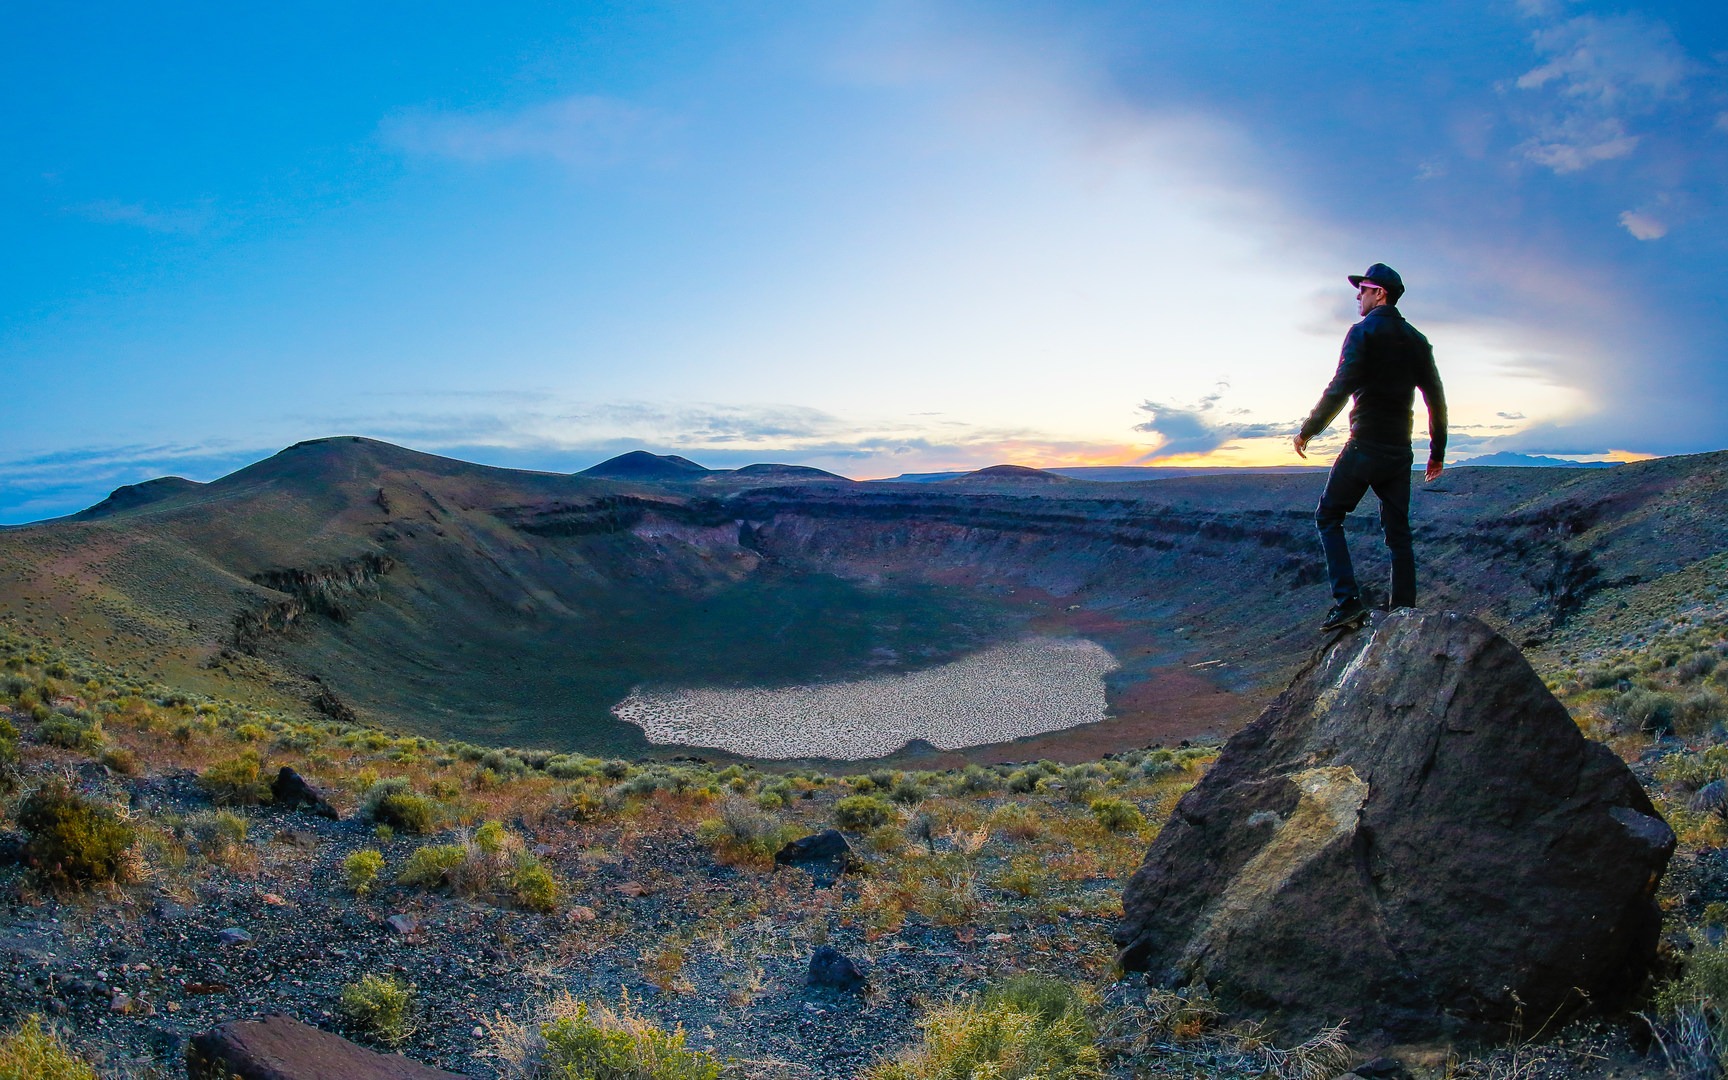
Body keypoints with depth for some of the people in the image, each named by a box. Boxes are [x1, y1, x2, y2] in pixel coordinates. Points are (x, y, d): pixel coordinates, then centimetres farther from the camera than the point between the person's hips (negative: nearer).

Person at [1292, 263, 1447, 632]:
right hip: (1400, 451, 7)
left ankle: (1347, 601, -9)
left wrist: (1308, 429, -8)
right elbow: (1436, 398, 14)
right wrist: (1437, 451, 20)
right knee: (1398, 532, 11)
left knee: (1328, 517, 3)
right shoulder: (1417, 341, 14)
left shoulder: (1364, 332, -6)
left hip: (1365, 446, -6)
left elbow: (1340, 387, -16)